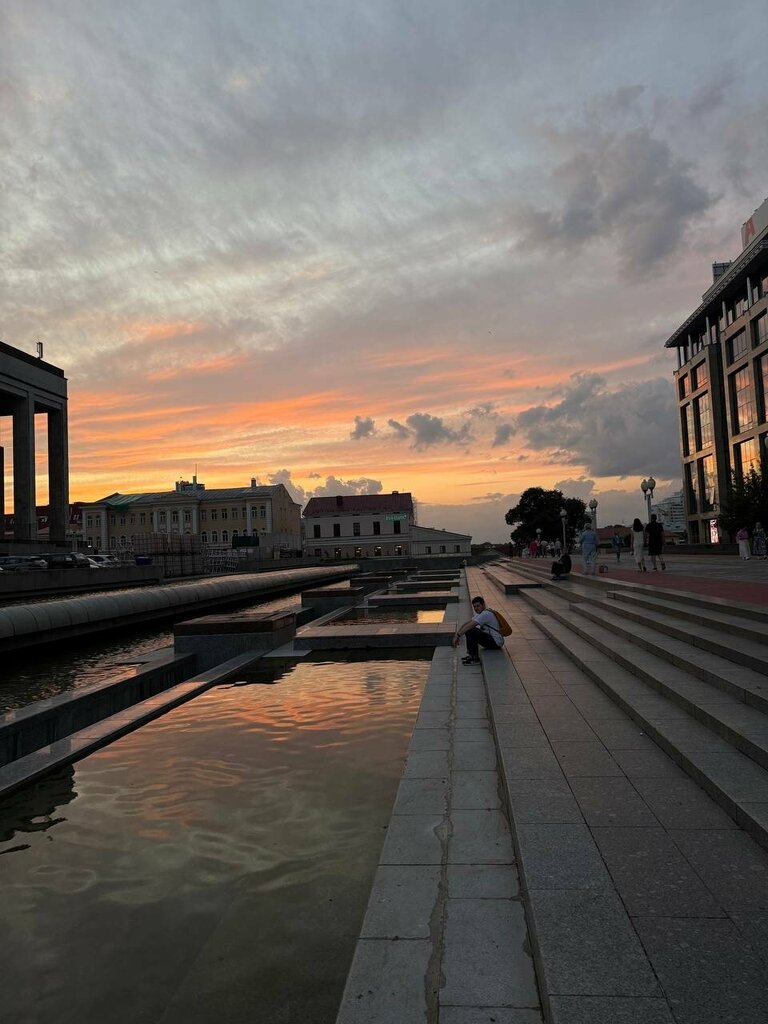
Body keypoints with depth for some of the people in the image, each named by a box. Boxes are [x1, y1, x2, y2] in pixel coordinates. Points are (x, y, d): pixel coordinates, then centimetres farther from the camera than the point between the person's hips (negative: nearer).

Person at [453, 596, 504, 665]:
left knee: (471, 632, -24)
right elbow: (466, 623, 10)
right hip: (490, 638, 10)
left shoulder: (486, 614, -20)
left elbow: (470, 625, -25)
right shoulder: (480, 614, 11)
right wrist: (457, 634, -1)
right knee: (468, 630, 6)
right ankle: (471, 655, 8)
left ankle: (475, 659, -14)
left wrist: (458, 636, -21)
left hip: (496, 642, -10)